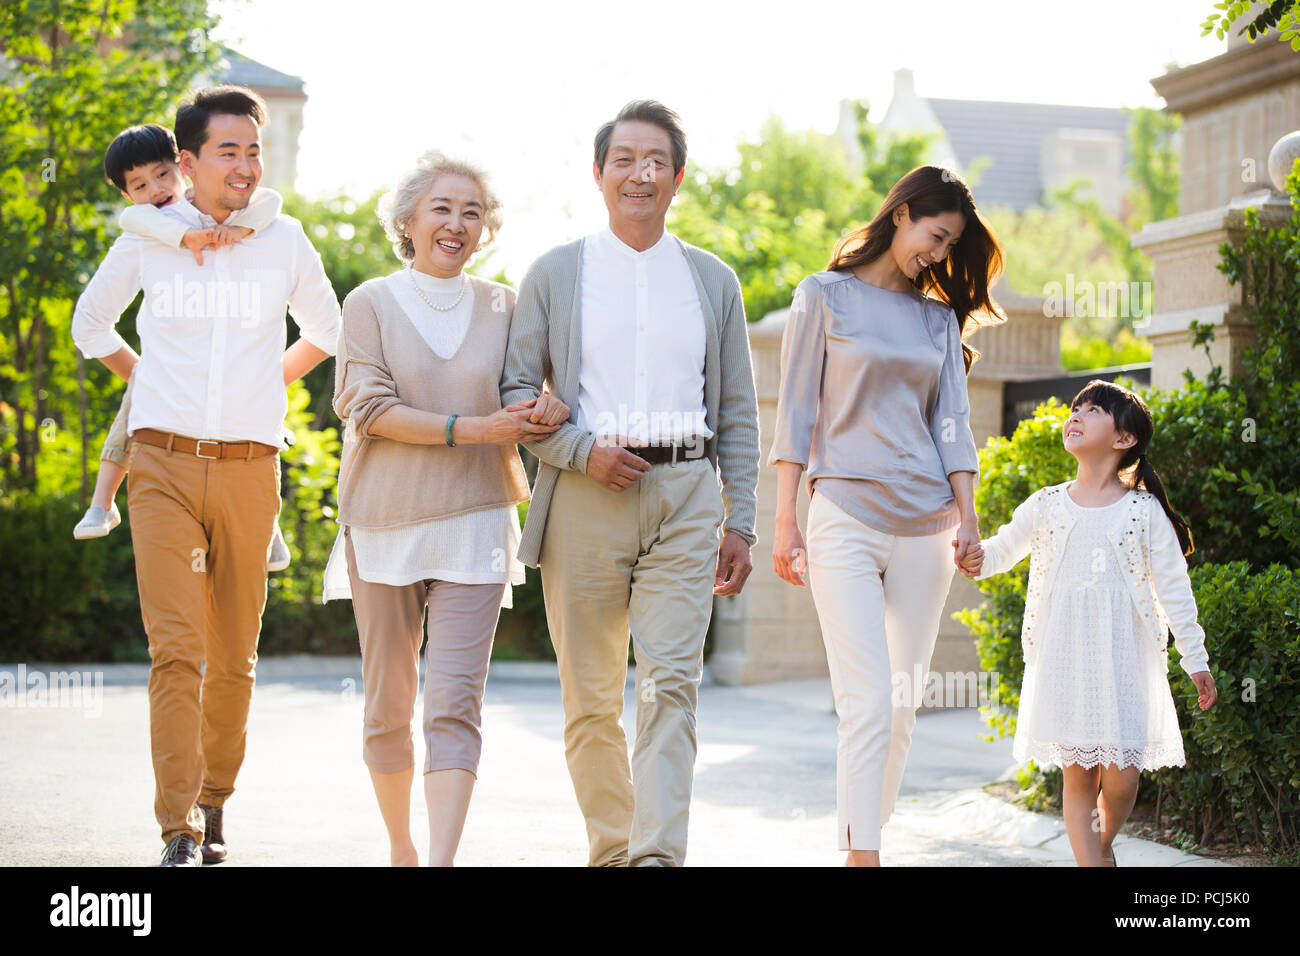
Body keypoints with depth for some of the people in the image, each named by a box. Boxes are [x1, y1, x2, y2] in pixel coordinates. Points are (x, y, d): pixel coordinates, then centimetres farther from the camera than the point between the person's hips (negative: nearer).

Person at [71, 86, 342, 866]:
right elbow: (90, 324, 21)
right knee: (176, 647, -12)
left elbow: (326, 332, 24)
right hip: (165, 467, -1)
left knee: (234, 657, 7)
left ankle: (214, 805, 25)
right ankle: (180, 832, -12)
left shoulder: (286, 243, 6)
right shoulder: (147, 240, 4)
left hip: (250, 471, 2)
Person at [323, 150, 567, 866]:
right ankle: (399, 846, 26)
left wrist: (545, 407, -8)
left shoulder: (503, 307, 9)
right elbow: (370, 408, -8)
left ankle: (442, 861, -15)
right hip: (383, 523, 0)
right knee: (388, 703, 8)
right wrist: (473, 429, -17)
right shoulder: (370, 304, 2)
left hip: (474, 524, 1)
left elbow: (525, 394, 17)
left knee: (456, 701, -11)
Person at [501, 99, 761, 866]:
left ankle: (659, 853, -17)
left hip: (685, 495, 0)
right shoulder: (555, 273, 9)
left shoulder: (714, 280, 14)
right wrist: (583, 451, -10)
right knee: (591, 696, 4)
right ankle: (611, 848, 16)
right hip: (586, 496, 0)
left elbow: (737, 413, 14)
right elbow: (515, 389, 6)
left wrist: (741, 524, 7)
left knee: (673, 681, -13)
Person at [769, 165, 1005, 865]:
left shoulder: (939, 317, 16)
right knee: (868, 703, -13)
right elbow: (795, 414, 1)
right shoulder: (825, 297, 3)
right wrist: (785, 521, -4)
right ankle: (861, 857, -13)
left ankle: (866, 838, 14)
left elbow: (951, 424, 13)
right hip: (844, 518, -4)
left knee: (904, 706, 4)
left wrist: (968, 517, 2)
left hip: (924, 524, 5)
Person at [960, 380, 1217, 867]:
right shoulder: (1046, 506, 6)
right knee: (1078, 777, 0)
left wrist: (1196, 661, 5)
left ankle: (1102, 845, 26)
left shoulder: (1144, 511, 0)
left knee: (1120, 780, -5)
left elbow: (1173, 589, 4)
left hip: (1123, 658, -1)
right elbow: (1003, 547, 12)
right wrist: (977, 558, -13)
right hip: (1064, 657, 2)